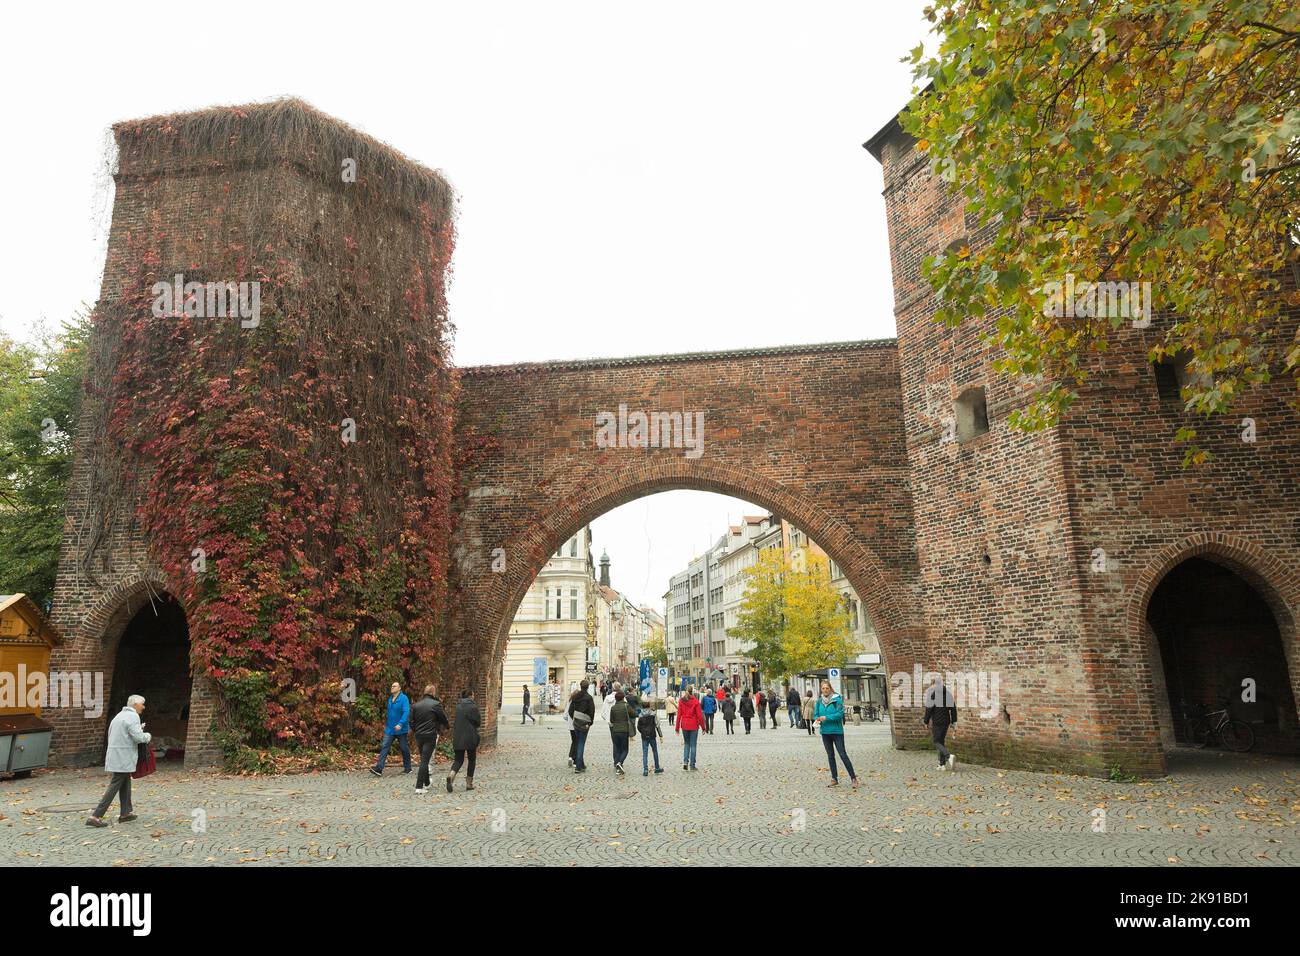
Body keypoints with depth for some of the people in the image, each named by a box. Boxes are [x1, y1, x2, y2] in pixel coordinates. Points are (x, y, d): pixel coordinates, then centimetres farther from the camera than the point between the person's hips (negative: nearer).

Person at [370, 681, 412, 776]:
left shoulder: (403, 699, -14)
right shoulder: (390, 699, 9)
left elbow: (406, 712, -23)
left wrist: (400, 724, -33)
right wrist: (386, 723, 21)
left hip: (401, 729, -6)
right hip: (390, 729, 6)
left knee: (404, 748, 7)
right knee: (384, 747, -7)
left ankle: (407, 768, 21)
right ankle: (379, 768, -12)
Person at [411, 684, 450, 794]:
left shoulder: (416, 705, 6)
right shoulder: (436, 704, -9)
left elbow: (412, 721, 10)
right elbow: (443, 718, -1)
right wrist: (448, 727, 20)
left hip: (419, 736, 5)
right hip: (430, 736, -5)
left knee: (424, 759, 19)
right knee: (425, 760, -4)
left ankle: (426, 783, 30)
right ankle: (419, 786, -8)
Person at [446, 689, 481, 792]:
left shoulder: (458, 706, 7)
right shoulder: (473, 707, -8)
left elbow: (456, 721, 11)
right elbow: (477, 722, -4)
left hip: (457, 737, 4)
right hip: (470, 736, -4)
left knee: (458, 759, 9)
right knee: (471, 759, 12)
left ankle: (451, 774, -20)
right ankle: (469, 783, 12)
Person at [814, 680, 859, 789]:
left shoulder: (837, 699, -10)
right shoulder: (819, 701, 5)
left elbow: (840, 713, -18)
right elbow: (816, 714, 9)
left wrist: (827, 717, -21)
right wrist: (818, 719, -12)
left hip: (837, 731, -5)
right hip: (825, 732, 6)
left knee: (843, 755, -7)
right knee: (830, 756, 13)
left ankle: (853, 778, 2)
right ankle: (834, 779, 22)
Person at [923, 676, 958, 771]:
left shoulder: (931, 692, -11)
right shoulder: (947, 692, 7)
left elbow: (929, 707, -13)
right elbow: (953, 707, 7)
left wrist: (926, 720, -4)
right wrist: (953, 721, 12)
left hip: (936, 721, -6)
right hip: (946, 721, 6)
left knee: (937, 742, 0)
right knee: (941, 741, 15)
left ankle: (949, 755, -24)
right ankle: (942, 764, 13)